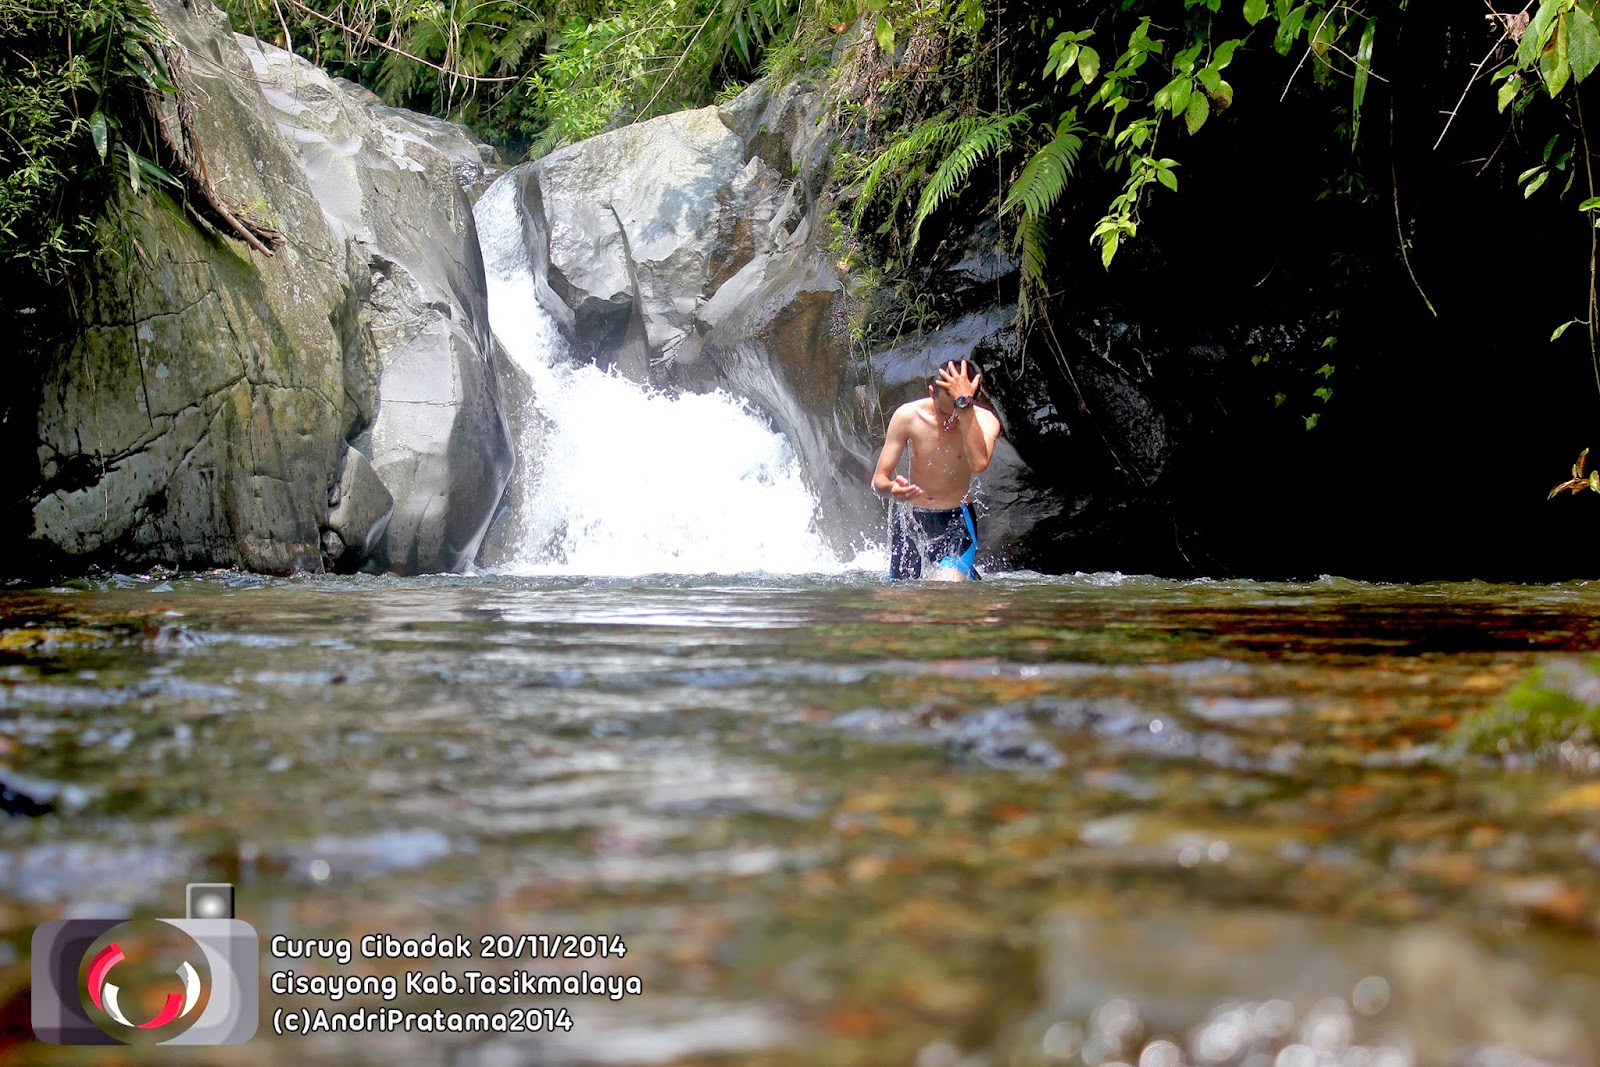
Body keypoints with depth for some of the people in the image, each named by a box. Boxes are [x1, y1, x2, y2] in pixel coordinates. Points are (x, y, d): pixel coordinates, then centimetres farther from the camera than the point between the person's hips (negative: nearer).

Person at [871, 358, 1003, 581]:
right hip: (909, 520, 2)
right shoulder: (908, 416, -13)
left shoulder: (984, 420, -17)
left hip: (957, 522, -2)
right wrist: (892, 489, -36)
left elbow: (979, 464, -39)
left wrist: (964, 404, -41)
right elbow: (878, 479, -10)